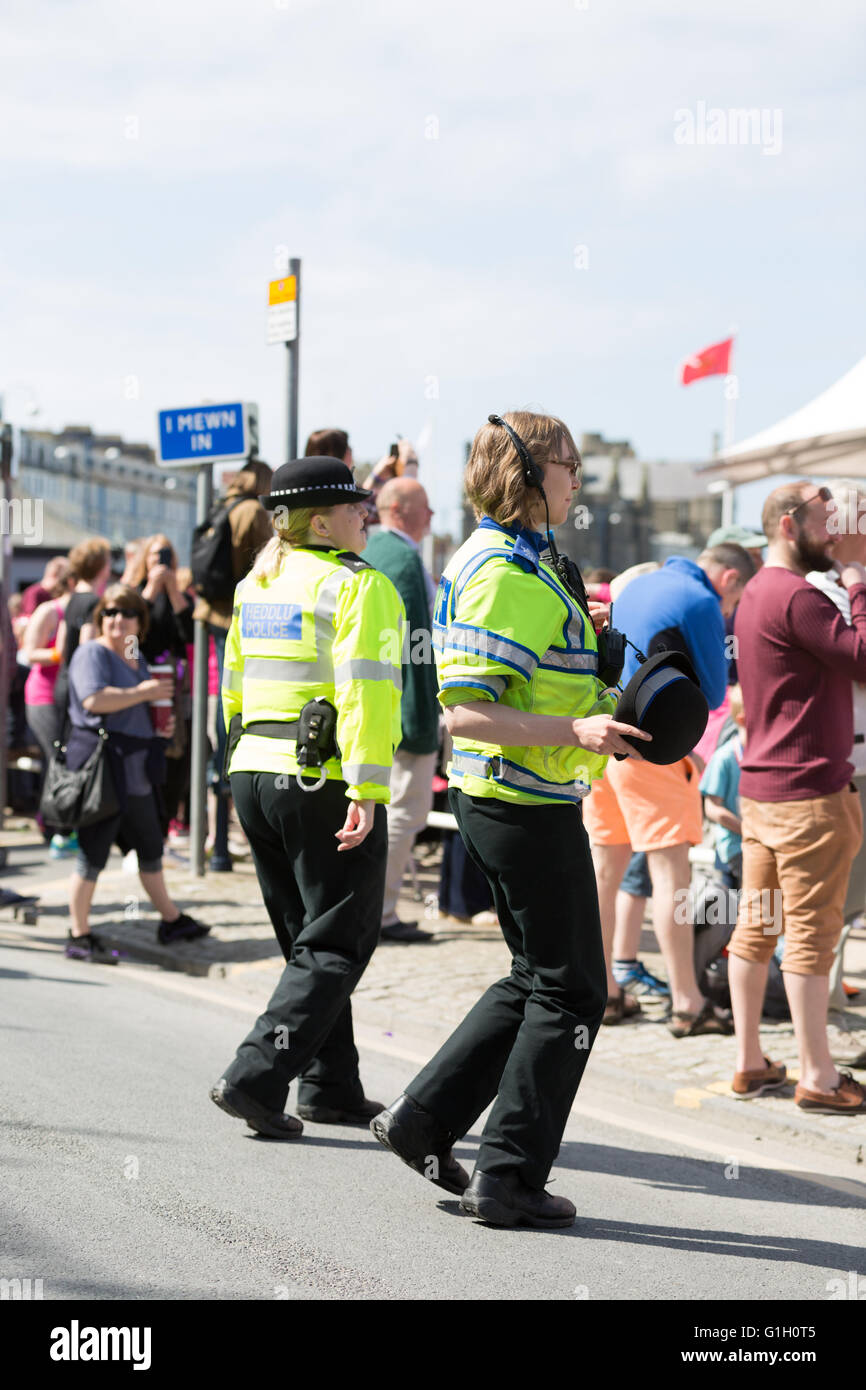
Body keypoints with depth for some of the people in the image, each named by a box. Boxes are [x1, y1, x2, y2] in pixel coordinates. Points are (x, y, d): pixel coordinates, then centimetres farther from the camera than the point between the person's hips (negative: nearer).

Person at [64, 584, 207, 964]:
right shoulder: (93, 653, -9)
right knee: (93, 854, -5)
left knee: (151, 847, 18)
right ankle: (79, 937, 2)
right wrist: (144, 693, -17)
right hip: (102, 768, -9)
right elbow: (95, 699, -26)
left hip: (136, 772, 9)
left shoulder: (137, 658, 18)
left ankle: (171, 920, 31)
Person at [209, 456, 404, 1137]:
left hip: (253, 775, 8)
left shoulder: (254, 586, 15)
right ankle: (254, 1079, -11)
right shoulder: (360, 585, -9)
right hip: (323, 780, -8)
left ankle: (331, 1086, 20)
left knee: (308, 939, 17)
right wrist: (366, 791, -24)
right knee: (339, 945, -1)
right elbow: (366, 690, -19)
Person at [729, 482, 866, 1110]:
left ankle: (751, 1063, 17)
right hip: (808, 791, -10)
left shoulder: (758, 593, 17)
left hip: (760, 787, 10)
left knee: (756, 925, 11)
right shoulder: (796, 597, -16)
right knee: (811, 930, -4)